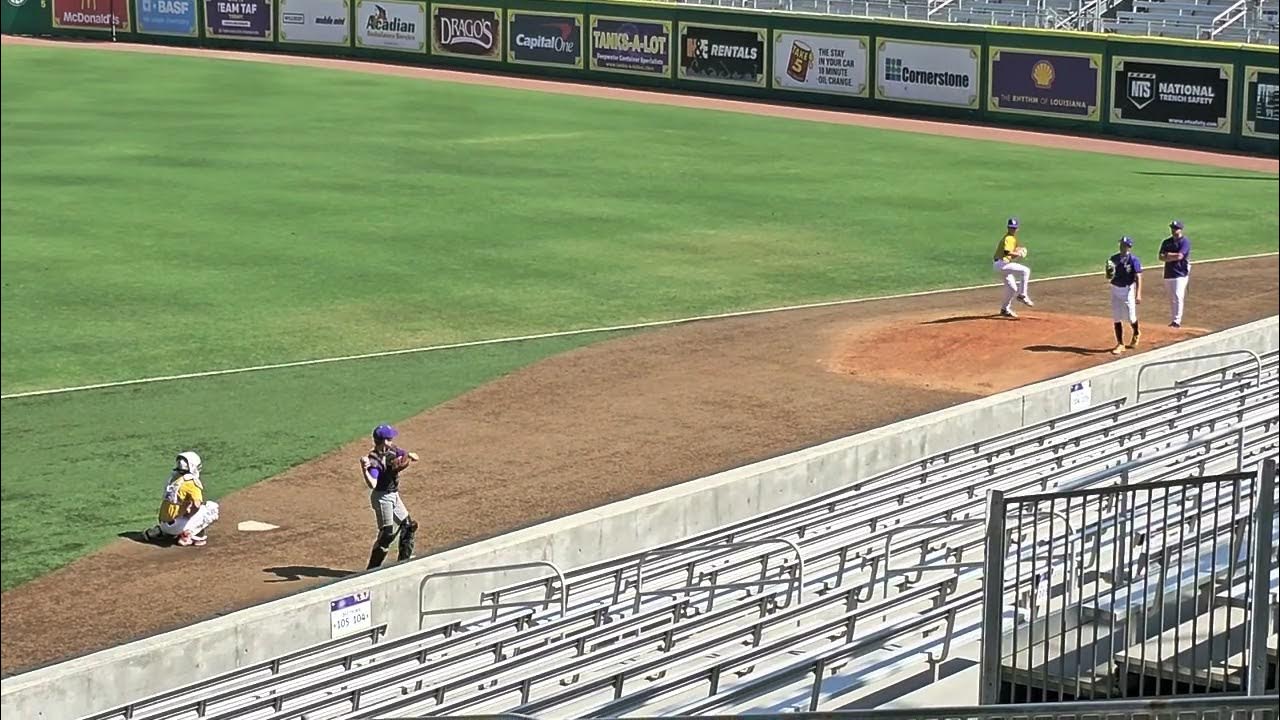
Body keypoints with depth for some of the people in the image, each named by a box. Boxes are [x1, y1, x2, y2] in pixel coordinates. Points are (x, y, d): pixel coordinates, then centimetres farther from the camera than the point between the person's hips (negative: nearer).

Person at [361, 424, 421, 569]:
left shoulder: (393, 450, 1)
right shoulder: (374, 459, -23)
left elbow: (415, 458, 5)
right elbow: (372, 484, -34)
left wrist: (409, 456, -17)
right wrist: (364, 469, -50)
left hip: (394, 496, 9)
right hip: (382, 497, -9)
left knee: (409, 526, 17)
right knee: (387, 533, -12)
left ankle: (404, 561, 31)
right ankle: (372, 568, -4)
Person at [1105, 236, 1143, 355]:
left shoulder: (1134, 260, -11)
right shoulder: (1114, 259, 4)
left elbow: (1138, 278, -16)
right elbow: (1109, 277, 9)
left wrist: (1138, 294, -25)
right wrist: (1109, 272, -16)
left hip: (1128, 290, -5)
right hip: (1115, 289, 5)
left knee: (1130, 317, 2)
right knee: (1116, 318, 3)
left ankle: (1136, 333, 34)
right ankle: (1120, 344, 9)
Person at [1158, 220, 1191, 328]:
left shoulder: (1185, 241, -4)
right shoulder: (1166, 242, 12)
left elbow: (1180, 256, -16)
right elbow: (1161, 257, 2)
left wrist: (1168, 255, -1)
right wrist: (1174, 257, -12)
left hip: (1180, 273, -6)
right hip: (1168, 273, 6)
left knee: (1178, 297, -15)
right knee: (1172, 299, 10)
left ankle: (1177, 321, -19)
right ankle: (1173, 320, 16)